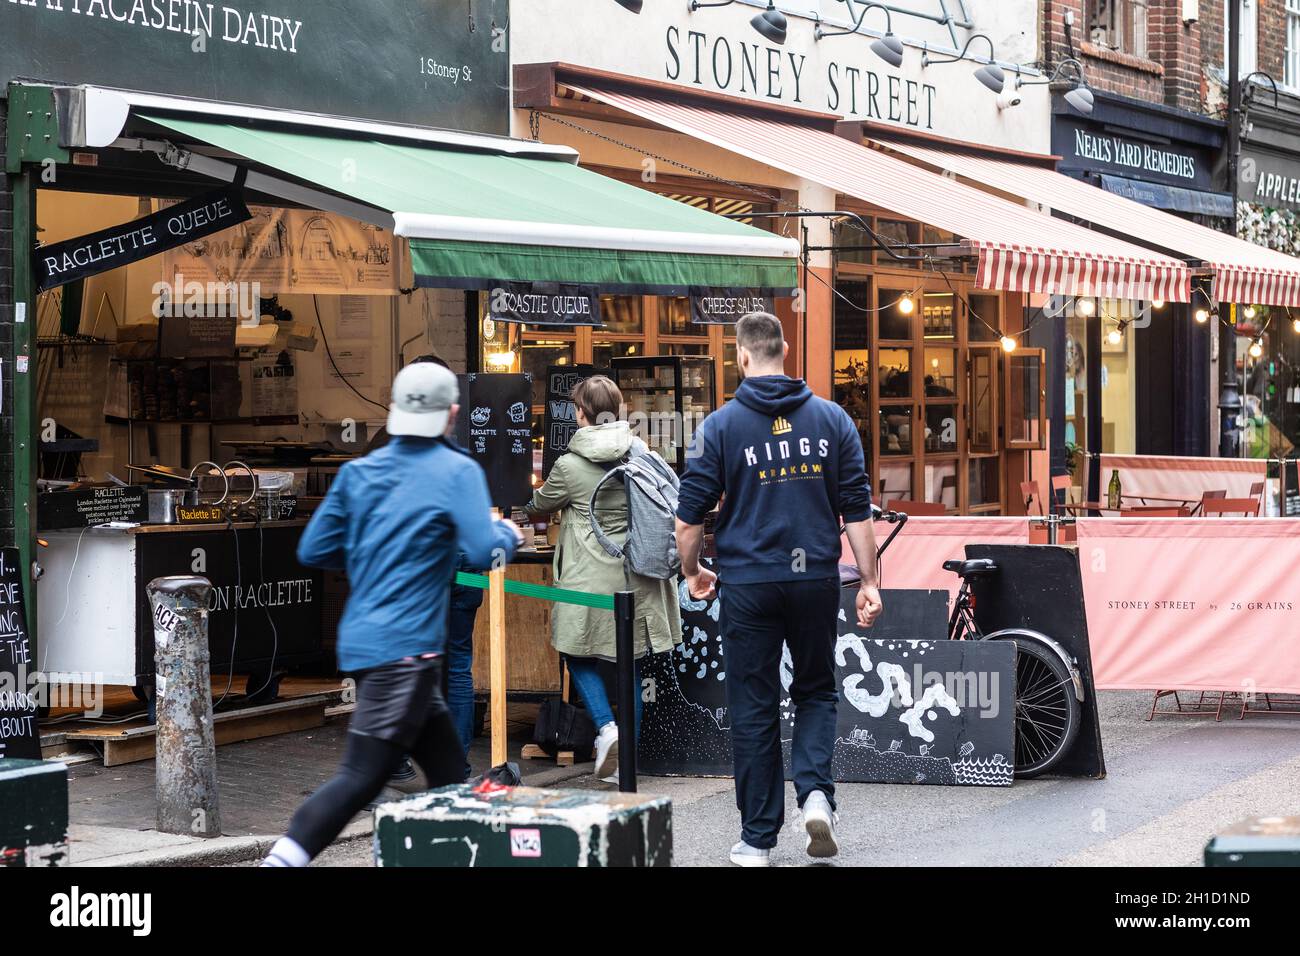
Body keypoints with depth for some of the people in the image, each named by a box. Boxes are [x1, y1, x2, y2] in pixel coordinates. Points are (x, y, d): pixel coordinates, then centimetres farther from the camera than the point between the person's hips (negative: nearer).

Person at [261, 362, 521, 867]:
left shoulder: (358, 471, 9)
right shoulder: (458, 471, -7)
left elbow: (313, 550, 9)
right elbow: (485, 553, -18)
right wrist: (508, 534, 4)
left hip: (361, 640, 8)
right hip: (404, 649, -8)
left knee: (449, 772, 16)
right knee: (361, 776, -8)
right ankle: (282, 859, -16)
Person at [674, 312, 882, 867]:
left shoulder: (721, 425, -3)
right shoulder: (831, 419, 2)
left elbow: (689, 514, -3)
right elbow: (858, 509, 1)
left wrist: (692, 573, 14)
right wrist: (868, 582, 6)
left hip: (748, 586, -1)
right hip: (816, 581, 2)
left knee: (753, 710, 6)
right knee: (816, 691, 19)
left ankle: (757, 839, 10)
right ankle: (815, 792, -5)